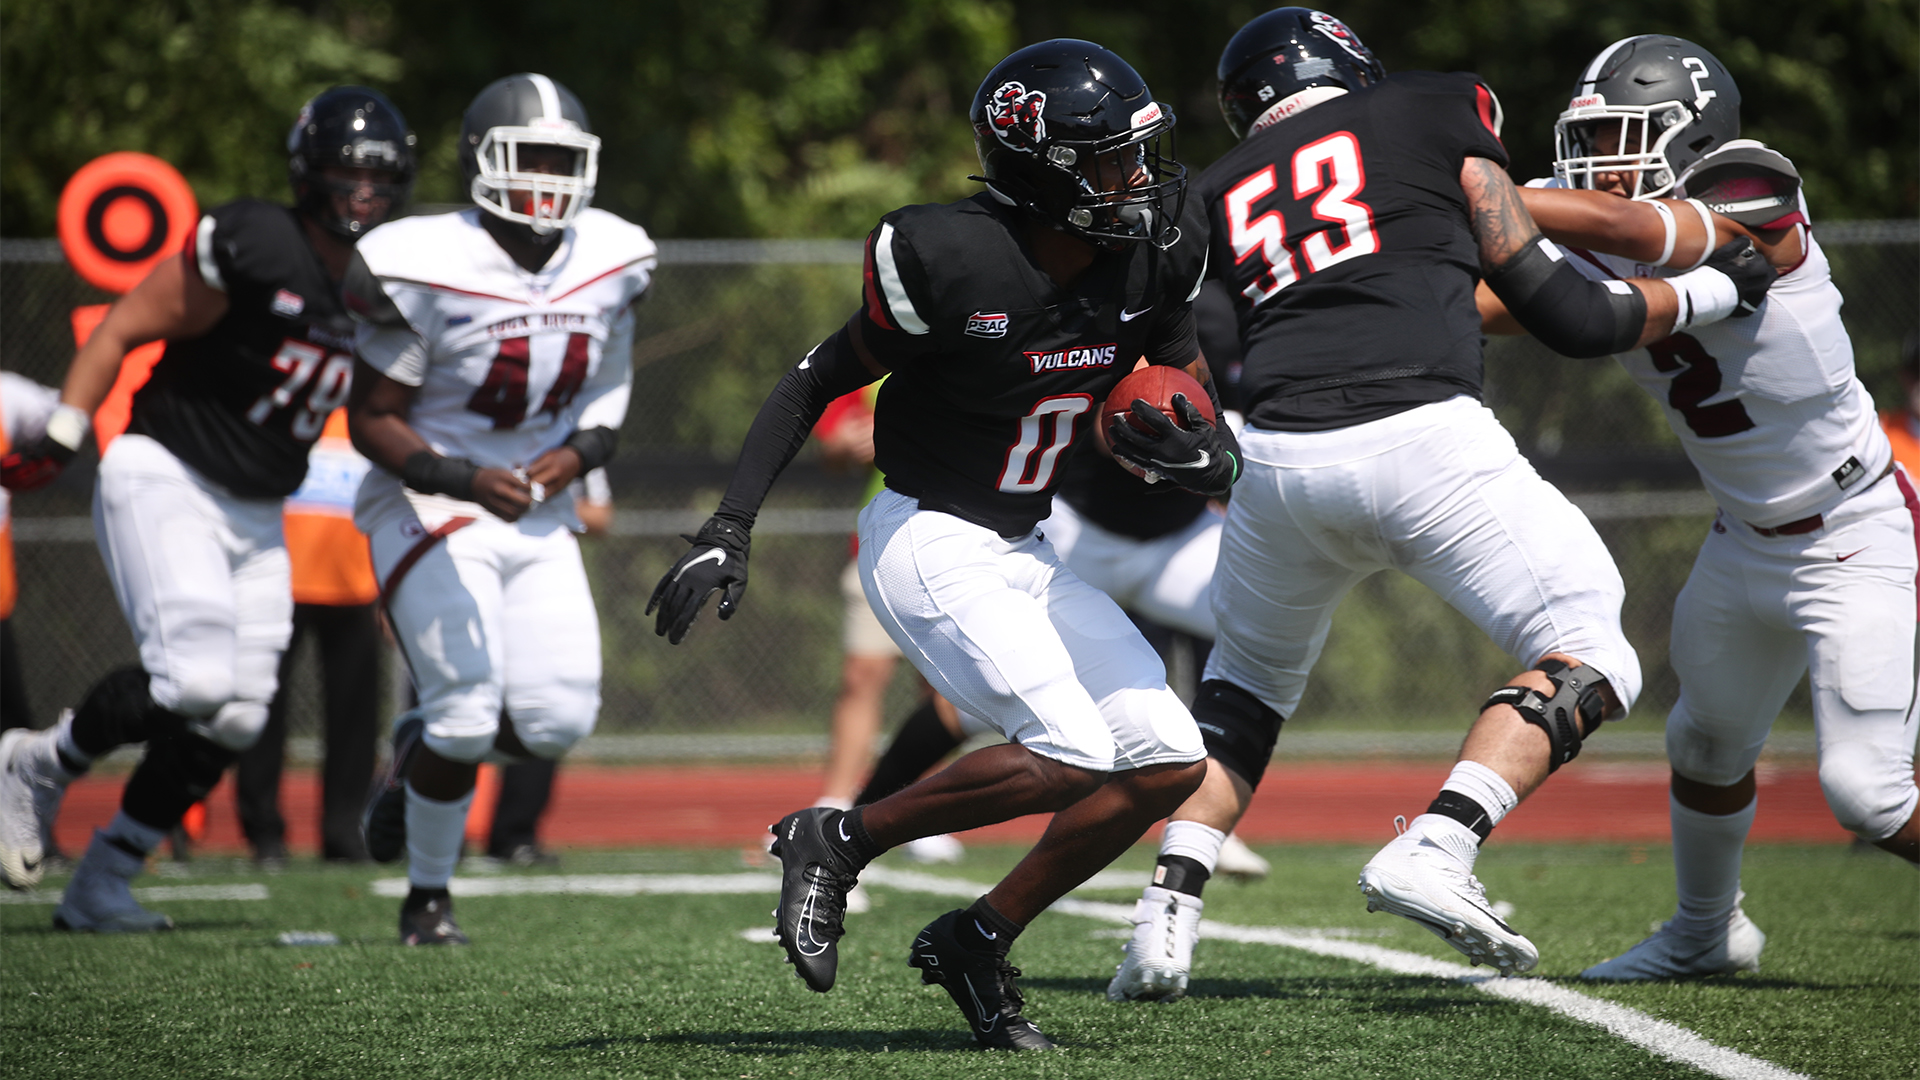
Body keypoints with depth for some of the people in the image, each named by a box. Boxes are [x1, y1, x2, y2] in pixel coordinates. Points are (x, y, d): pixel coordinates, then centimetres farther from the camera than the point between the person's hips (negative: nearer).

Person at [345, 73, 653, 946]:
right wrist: (467, 480, -28)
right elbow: (372, 418, -13)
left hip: (535, 513, 5)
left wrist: (576, 455, -9)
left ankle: (420, 749, 25)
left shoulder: (608, 264, -2)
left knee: (557, 719, -7)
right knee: (468, 708, -15)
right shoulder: (429, 270, -19)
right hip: (429, 509, -5)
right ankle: (428, 896, 8)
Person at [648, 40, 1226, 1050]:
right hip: (928, 541, -7)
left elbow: (1197, 413, 7)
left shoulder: (1157, 259, -4)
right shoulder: (952, 261, -22)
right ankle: (839, 842, -3)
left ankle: (977, 941, 11)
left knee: (1169, 764, -1)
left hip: (1024, 551, 8)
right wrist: (727, 530, -14)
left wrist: (1205, 457, -18)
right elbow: (818, 382, -10)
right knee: (1070, 756, -22)